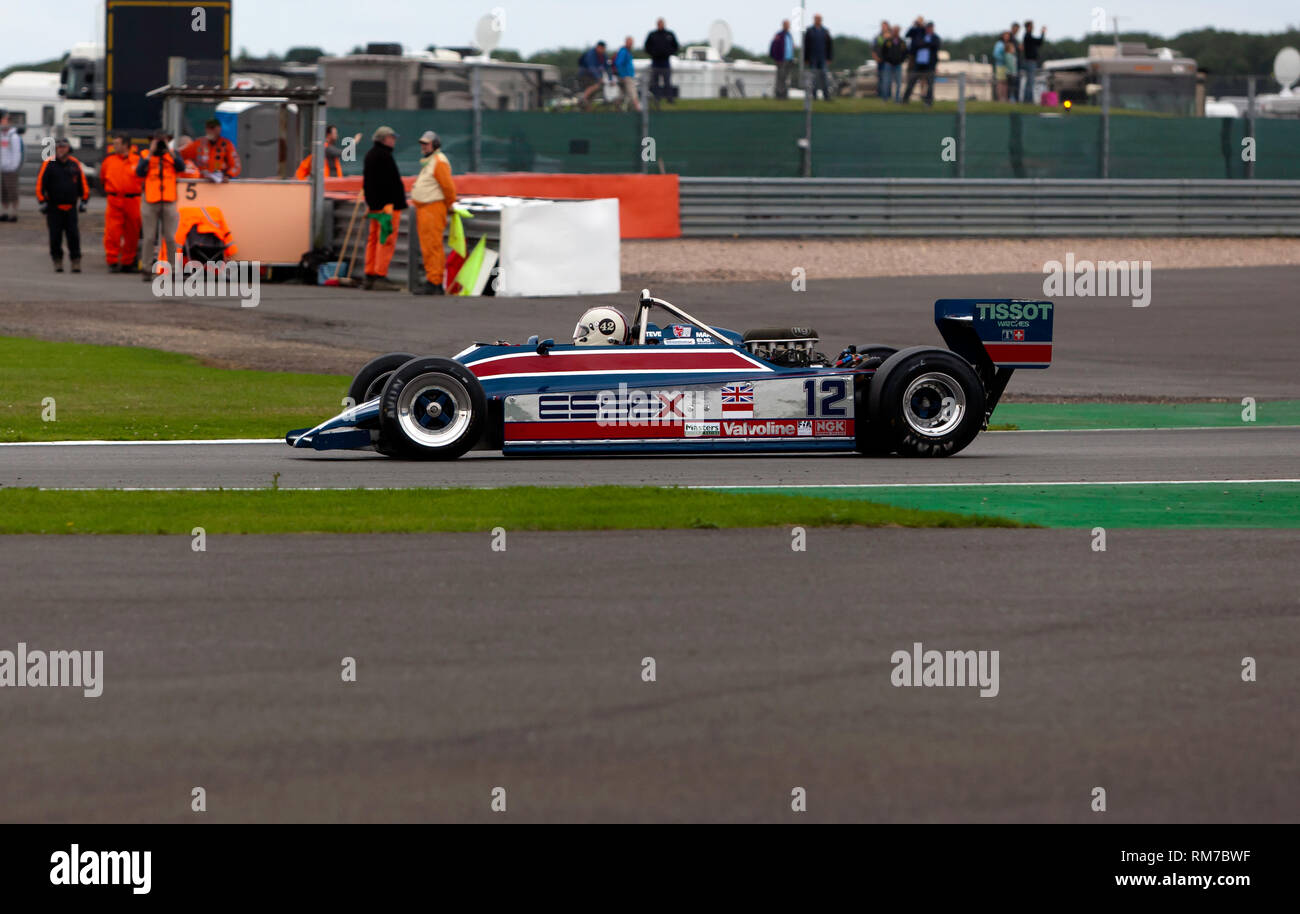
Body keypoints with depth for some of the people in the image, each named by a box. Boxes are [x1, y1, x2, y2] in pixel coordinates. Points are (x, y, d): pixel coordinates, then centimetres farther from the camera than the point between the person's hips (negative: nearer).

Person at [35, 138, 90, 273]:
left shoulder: (74, 164, 7)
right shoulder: (48, 164, -1)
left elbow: (82, 183, 15)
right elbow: (40, 184, -1)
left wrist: (83, 201, 10)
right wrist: (42, 201, -6)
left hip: (71, 207, 1)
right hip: (54, 207, -1)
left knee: (73, 235, -5)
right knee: (55, 236, 0)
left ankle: (76, 261, 0)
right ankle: (57, 261, 11)